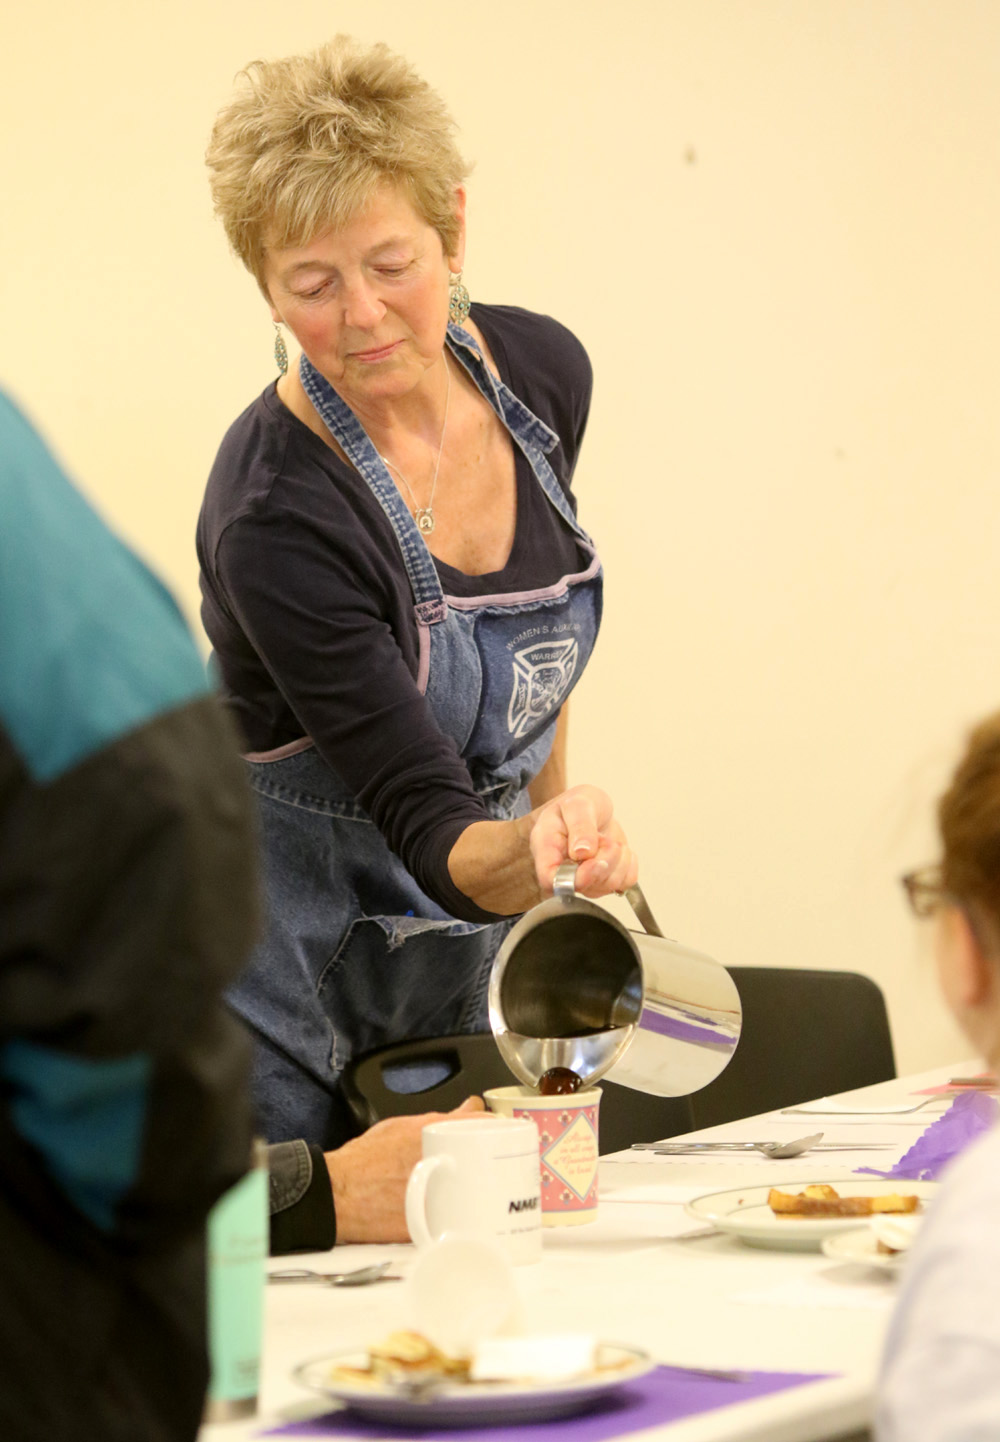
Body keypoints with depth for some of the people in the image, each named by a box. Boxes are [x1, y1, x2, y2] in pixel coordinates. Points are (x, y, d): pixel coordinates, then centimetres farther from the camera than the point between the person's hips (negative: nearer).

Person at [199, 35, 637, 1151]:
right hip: (284, 961, -5)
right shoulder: (270, 515, -27)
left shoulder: (543, 371, -8)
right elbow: (431, 825, -27)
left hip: (474, 935, 6)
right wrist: (532, 852, -46)